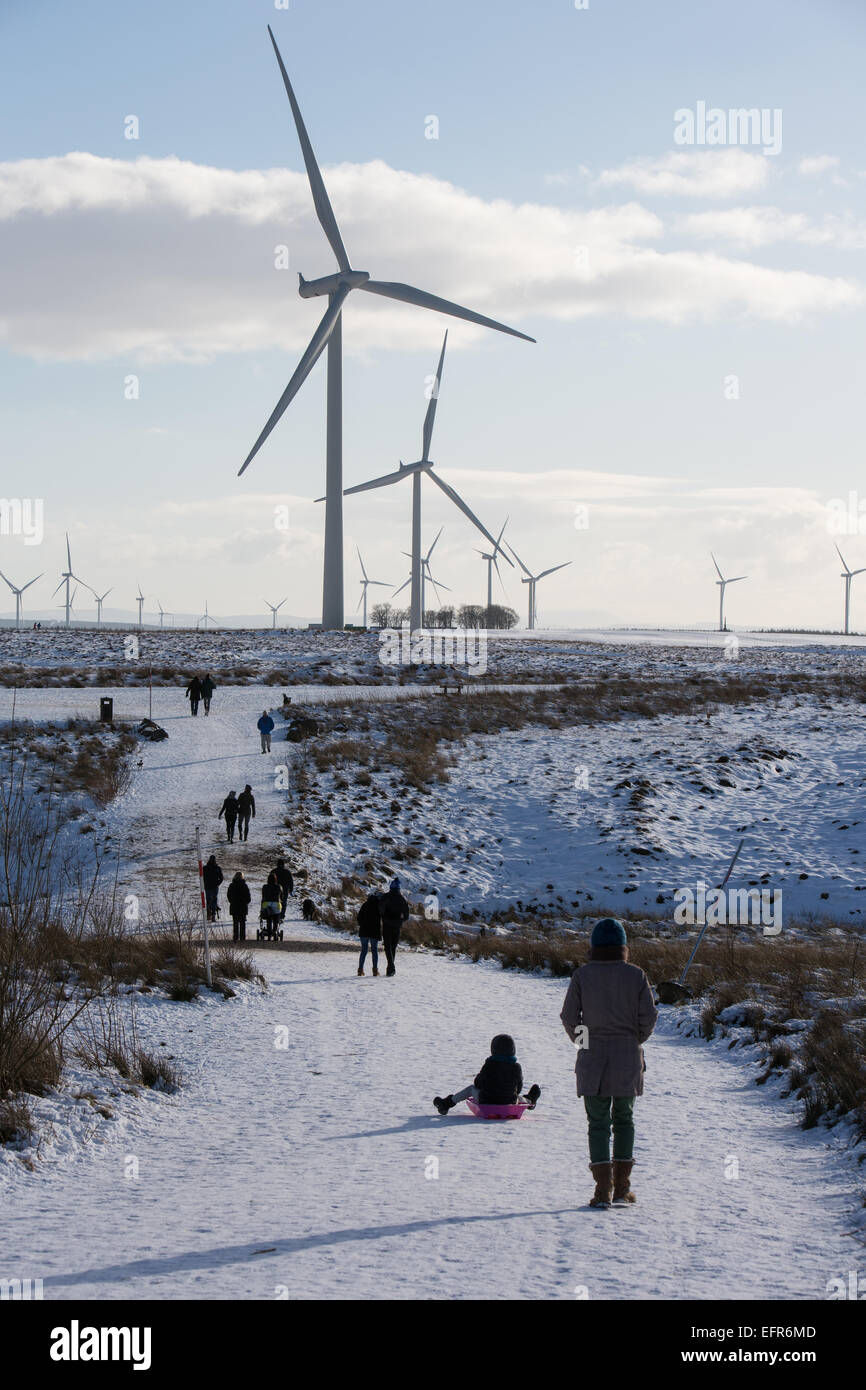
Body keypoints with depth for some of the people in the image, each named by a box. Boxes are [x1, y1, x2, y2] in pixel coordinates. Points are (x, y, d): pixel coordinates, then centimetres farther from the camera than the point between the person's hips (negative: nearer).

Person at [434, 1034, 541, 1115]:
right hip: (510, 1104, 2)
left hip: (487, 1103, -2)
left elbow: (478, 1084, -7)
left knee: (472, 1088, 25)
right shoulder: (516, 1067, -12)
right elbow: (518, 1088, 0)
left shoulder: (489, 1065, -18)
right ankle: (529, 1101, 65)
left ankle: (447, 1103, 34)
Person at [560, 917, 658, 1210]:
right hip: (628, 1057, 1)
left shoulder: (582, 975, -4)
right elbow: (648, 1016, -4)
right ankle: (621, 1188, 11)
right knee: (624, 1119, 13)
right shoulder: (636, 975, -2)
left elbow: (569, 1016, -5)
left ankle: (603, 1189, -4)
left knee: (598, 1122, 3)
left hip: (593, 1057, -1)